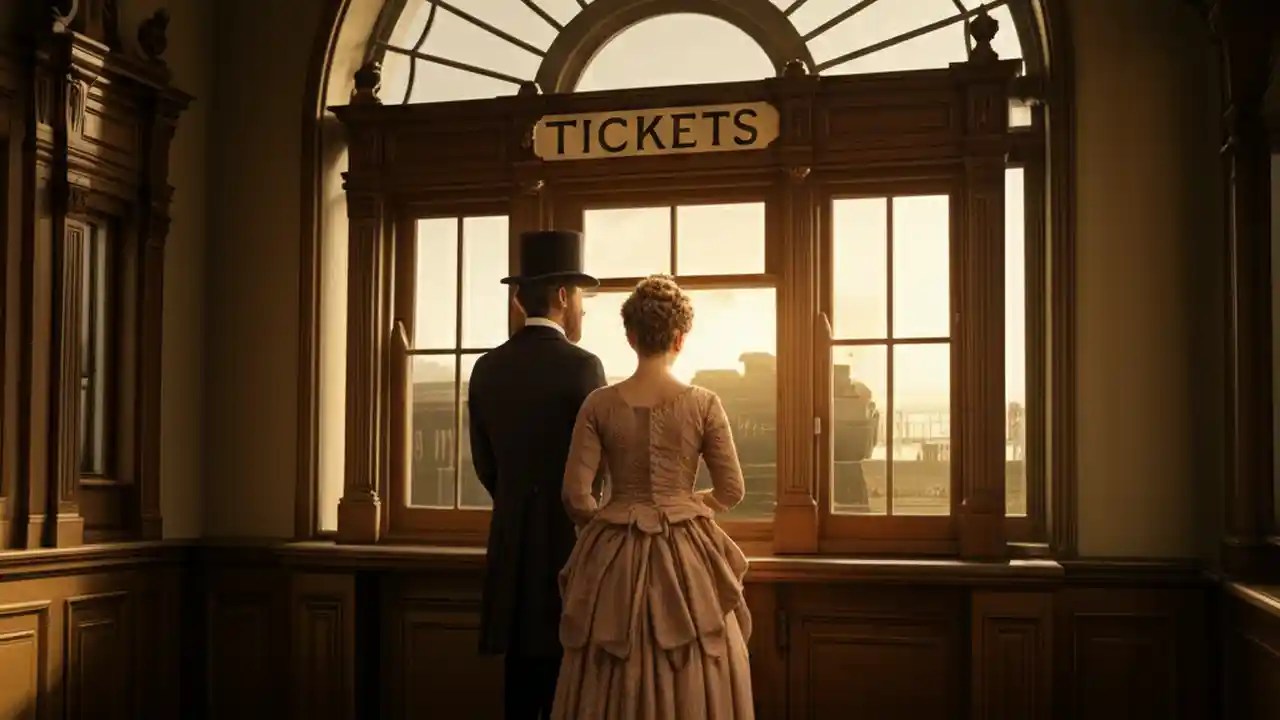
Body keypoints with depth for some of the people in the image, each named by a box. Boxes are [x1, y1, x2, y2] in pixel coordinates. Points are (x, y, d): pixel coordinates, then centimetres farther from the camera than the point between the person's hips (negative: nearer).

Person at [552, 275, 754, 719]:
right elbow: (731, 491, -1)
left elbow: (575, 494, -6)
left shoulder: (600, 404, -5)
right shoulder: (703, 404, -6)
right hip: (686, 559, -1)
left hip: (616, 562, 1)